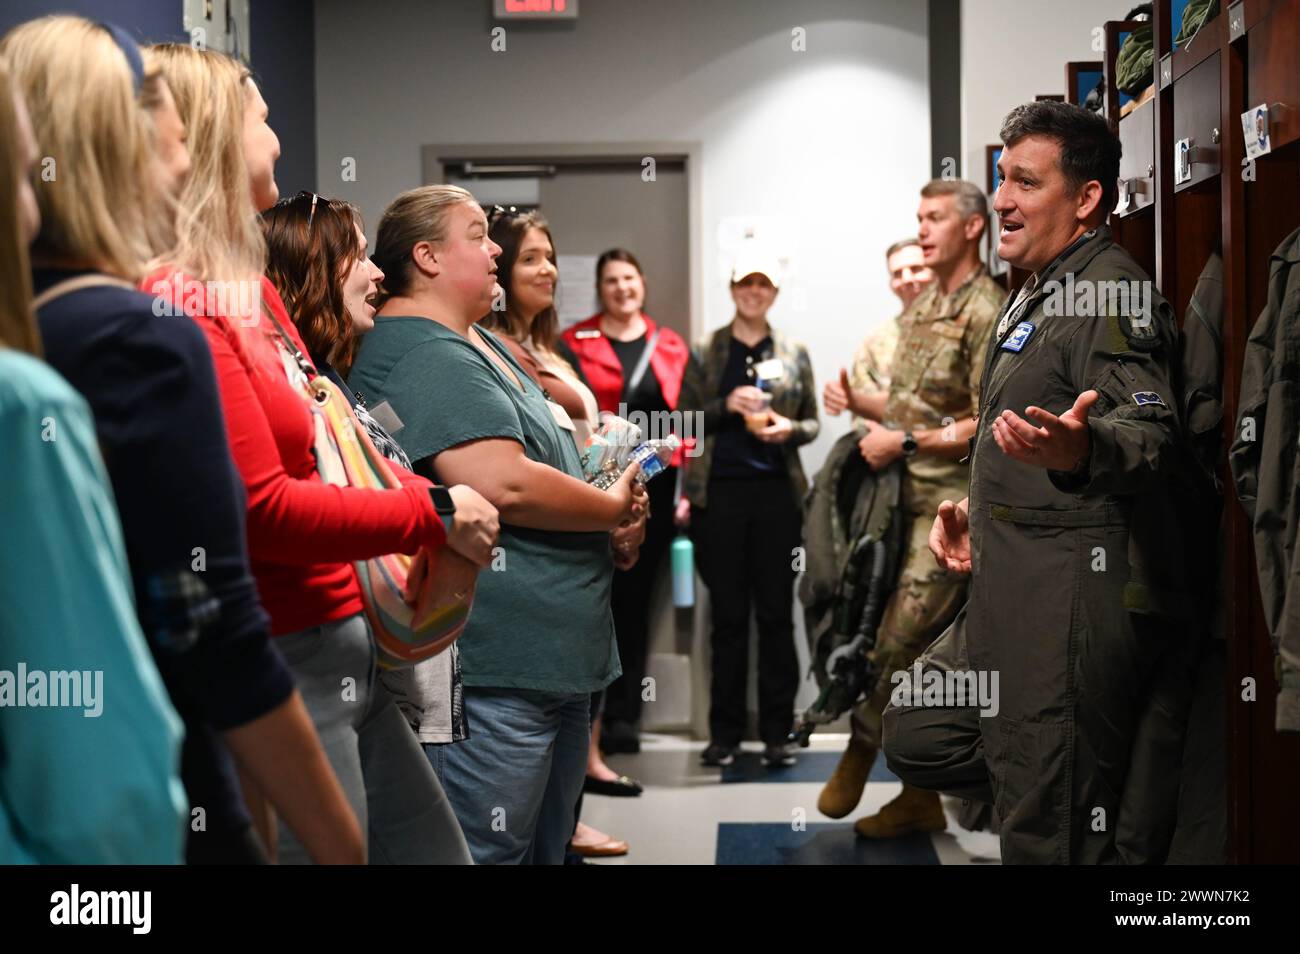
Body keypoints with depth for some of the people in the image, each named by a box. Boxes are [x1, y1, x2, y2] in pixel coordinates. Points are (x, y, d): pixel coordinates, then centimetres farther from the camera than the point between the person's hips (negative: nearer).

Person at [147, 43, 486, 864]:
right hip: (277, 666, -9)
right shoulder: (179, 308, -18)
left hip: (349, 652, 9)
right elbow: (260, 509, -20)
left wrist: (434, 521, 3)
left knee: (436, 852, 18)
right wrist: (429, 515, -10)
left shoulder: (252, 290, 11)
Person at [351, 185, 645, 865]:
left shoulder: (478, 344, 18)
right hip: (497, 674, -11)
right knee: (490, 852, -4)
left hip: (557, 656, 11)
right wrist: (613, 507, -10)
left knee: (548, 846, 18)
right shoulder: (423, 355, -16)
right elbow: (505, 484, -27)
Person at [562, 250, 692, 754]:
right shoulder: (574, 343, 2)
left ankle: (623, 714, 14)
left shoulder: (670, 346, 11)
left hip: (653, 486, 3)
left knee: (635, 598, 8)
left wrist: (685, 486, 0)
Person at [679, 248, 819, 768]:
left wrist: (790, 429, -7)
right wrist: (727, 406, -10)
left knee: (776, 613, 1)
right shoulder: (704, 353, 8)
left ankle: (777, 732, 7)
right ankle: (724, 732, 9)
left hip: (777, 491, 1)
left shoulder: (794, 354, 11)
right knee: (728, 615, 2)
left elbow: (812, 422, 15)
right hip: (719, 492, -1)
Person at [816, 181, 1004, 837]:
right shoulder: (921, 309, 17)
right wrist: (859, 402, 4)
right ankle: (921, 797, 18)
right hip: (910, 496, 8)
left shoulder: (986, 312, -11)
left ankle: (859, 754, 10)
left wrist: (902, 443, -16)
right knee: (926, 650, 11)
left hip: (953, 502, -8)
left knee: (901, 640, -9)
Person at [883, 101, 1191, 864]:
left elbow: (1151, 430, -30)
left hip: (1079, 599, -11)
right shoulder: (1040, 293, 20)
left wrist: (1080, 448, -51)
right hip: (1015, 599, 11)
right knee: (918, 739, 14)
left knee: (1050, 835, -7)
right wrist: (979, 507, 18)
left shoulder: (1109, 293, -13)